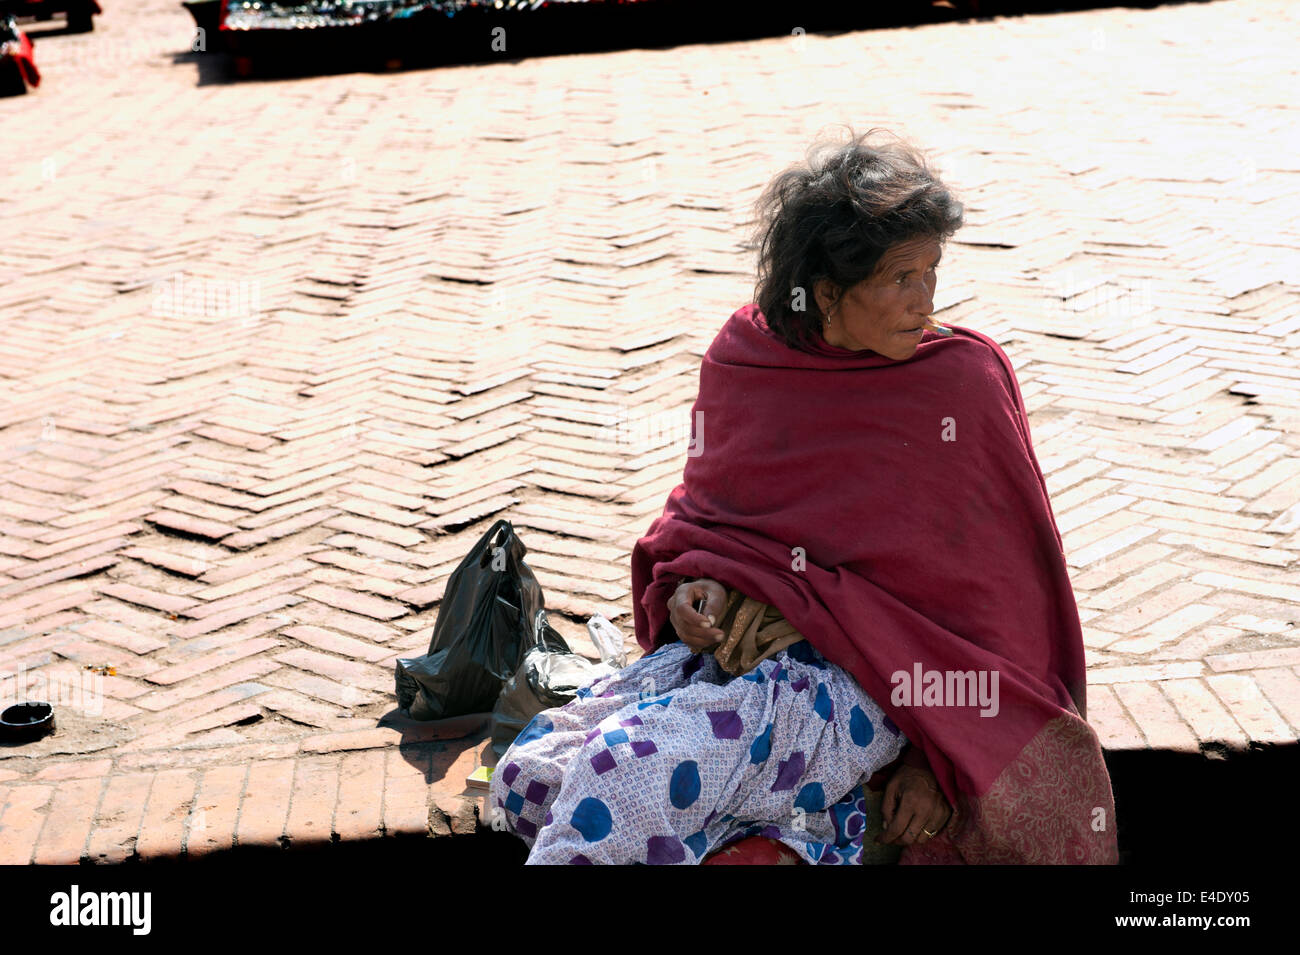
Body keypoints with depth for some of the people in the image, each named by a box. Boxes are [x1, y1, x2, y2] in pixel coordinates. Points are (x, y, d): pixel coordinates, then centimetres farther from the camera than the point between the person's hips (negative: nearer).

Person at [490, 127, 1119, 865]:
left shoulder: (964, 381, -7)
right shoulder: (743, 357, 3)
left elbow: (999, 590, -4)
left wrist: (941, 761, -9)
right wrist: (684, 588, -5)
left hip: (857, 672, -5)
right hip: (730, 640, 6)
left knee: (624, 775, -28)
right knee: (527, 775, -12)